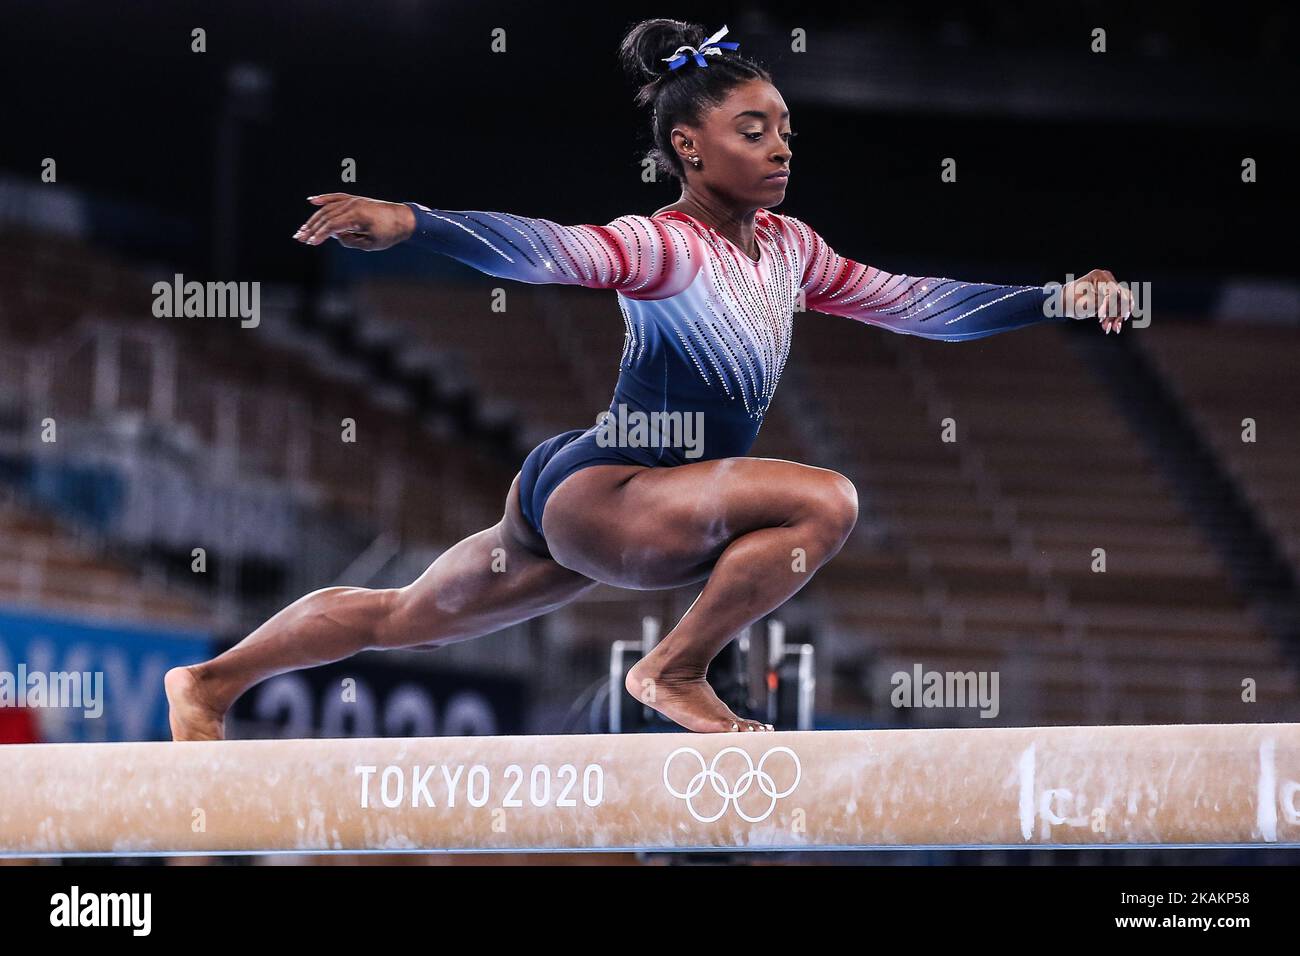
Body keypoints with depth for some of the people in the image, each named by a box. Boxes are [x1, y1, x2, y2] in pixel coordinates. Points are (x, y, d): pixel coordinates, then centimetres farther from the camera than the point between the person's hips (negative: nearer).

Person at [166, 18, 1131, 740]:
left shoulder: (787, 249, 7)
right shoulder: (664, 249, -18)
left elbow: (916, 304, 13)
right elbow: (543, 249, -34)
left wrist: (1057, 299, 9)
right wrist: (406, 221, -51)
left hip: (594, 510, 9)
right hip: (592, 492, -9)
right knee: (823, 499, -25)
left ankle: (211, 680, 33)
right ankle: (678, 672, -11)